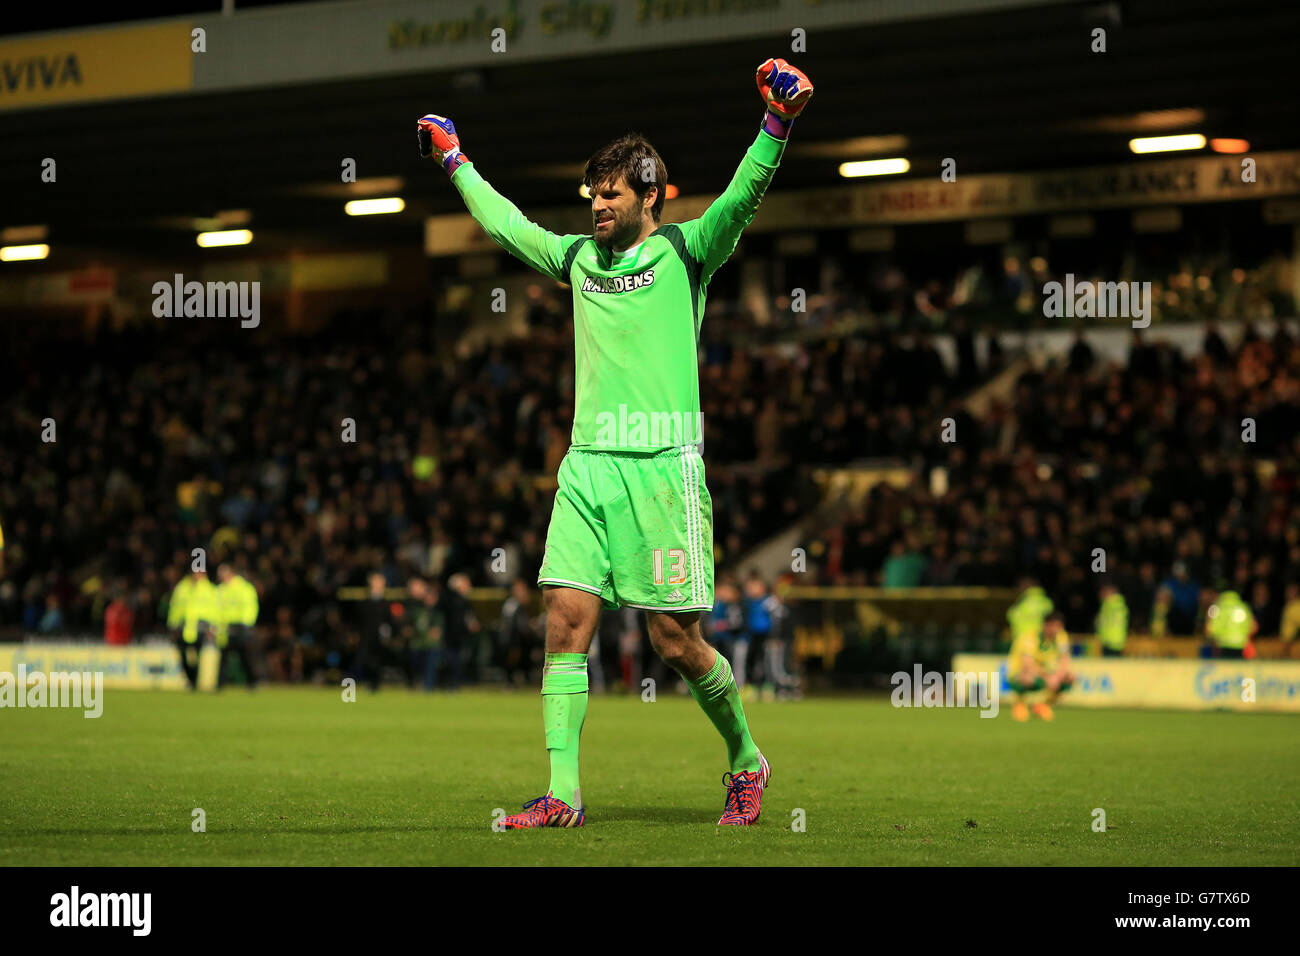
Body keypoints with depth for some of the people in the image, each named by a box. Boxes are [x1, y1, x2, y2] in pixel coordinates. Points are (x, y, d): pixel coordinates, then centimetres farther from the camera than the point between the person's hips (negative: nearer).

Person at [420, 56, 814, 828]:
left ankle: (745, 759, 19)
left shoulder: (685, 252, 3)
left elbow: (743, 198, -13)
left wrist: (776, 126, -28)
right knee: (567, 619, -6)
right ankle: (563, 793, -6)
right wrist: (455, 162, 42)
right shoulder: (579, 257, 18)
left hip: (664, 466, -5)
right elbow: (503, 221, 33)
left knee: (677, 641, -4)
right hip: (588, 465, 5)